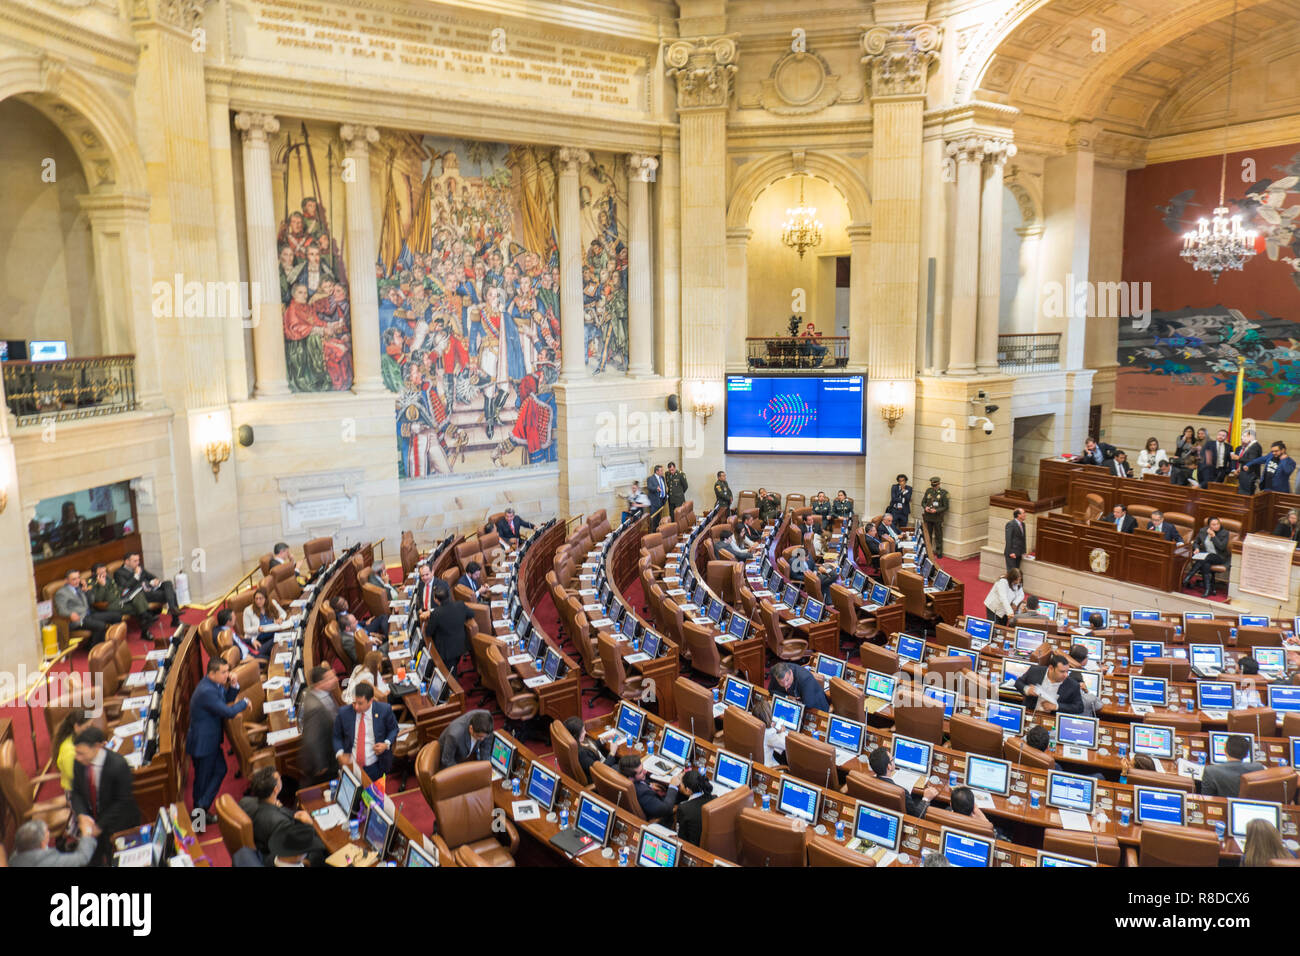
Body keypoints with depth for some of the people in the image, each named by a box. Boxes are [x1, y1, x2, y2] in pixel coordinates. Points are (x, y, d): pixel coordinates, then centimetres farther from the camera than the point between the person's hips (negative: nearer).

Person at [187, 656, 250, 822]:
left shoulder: (216, 684, -1)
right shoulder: (206, 691, -31)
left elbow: (228, 699, 13)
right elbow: (228, 712, -30)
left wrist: (233, 686, -7)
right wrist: (245, 703, -13)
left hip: (211, 739, 9)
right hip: (203, 742, -9)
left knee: (220, 770, 17)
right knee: (203, 778, 7)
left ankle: (202, 808, 28)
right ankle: (199, 811, 22)